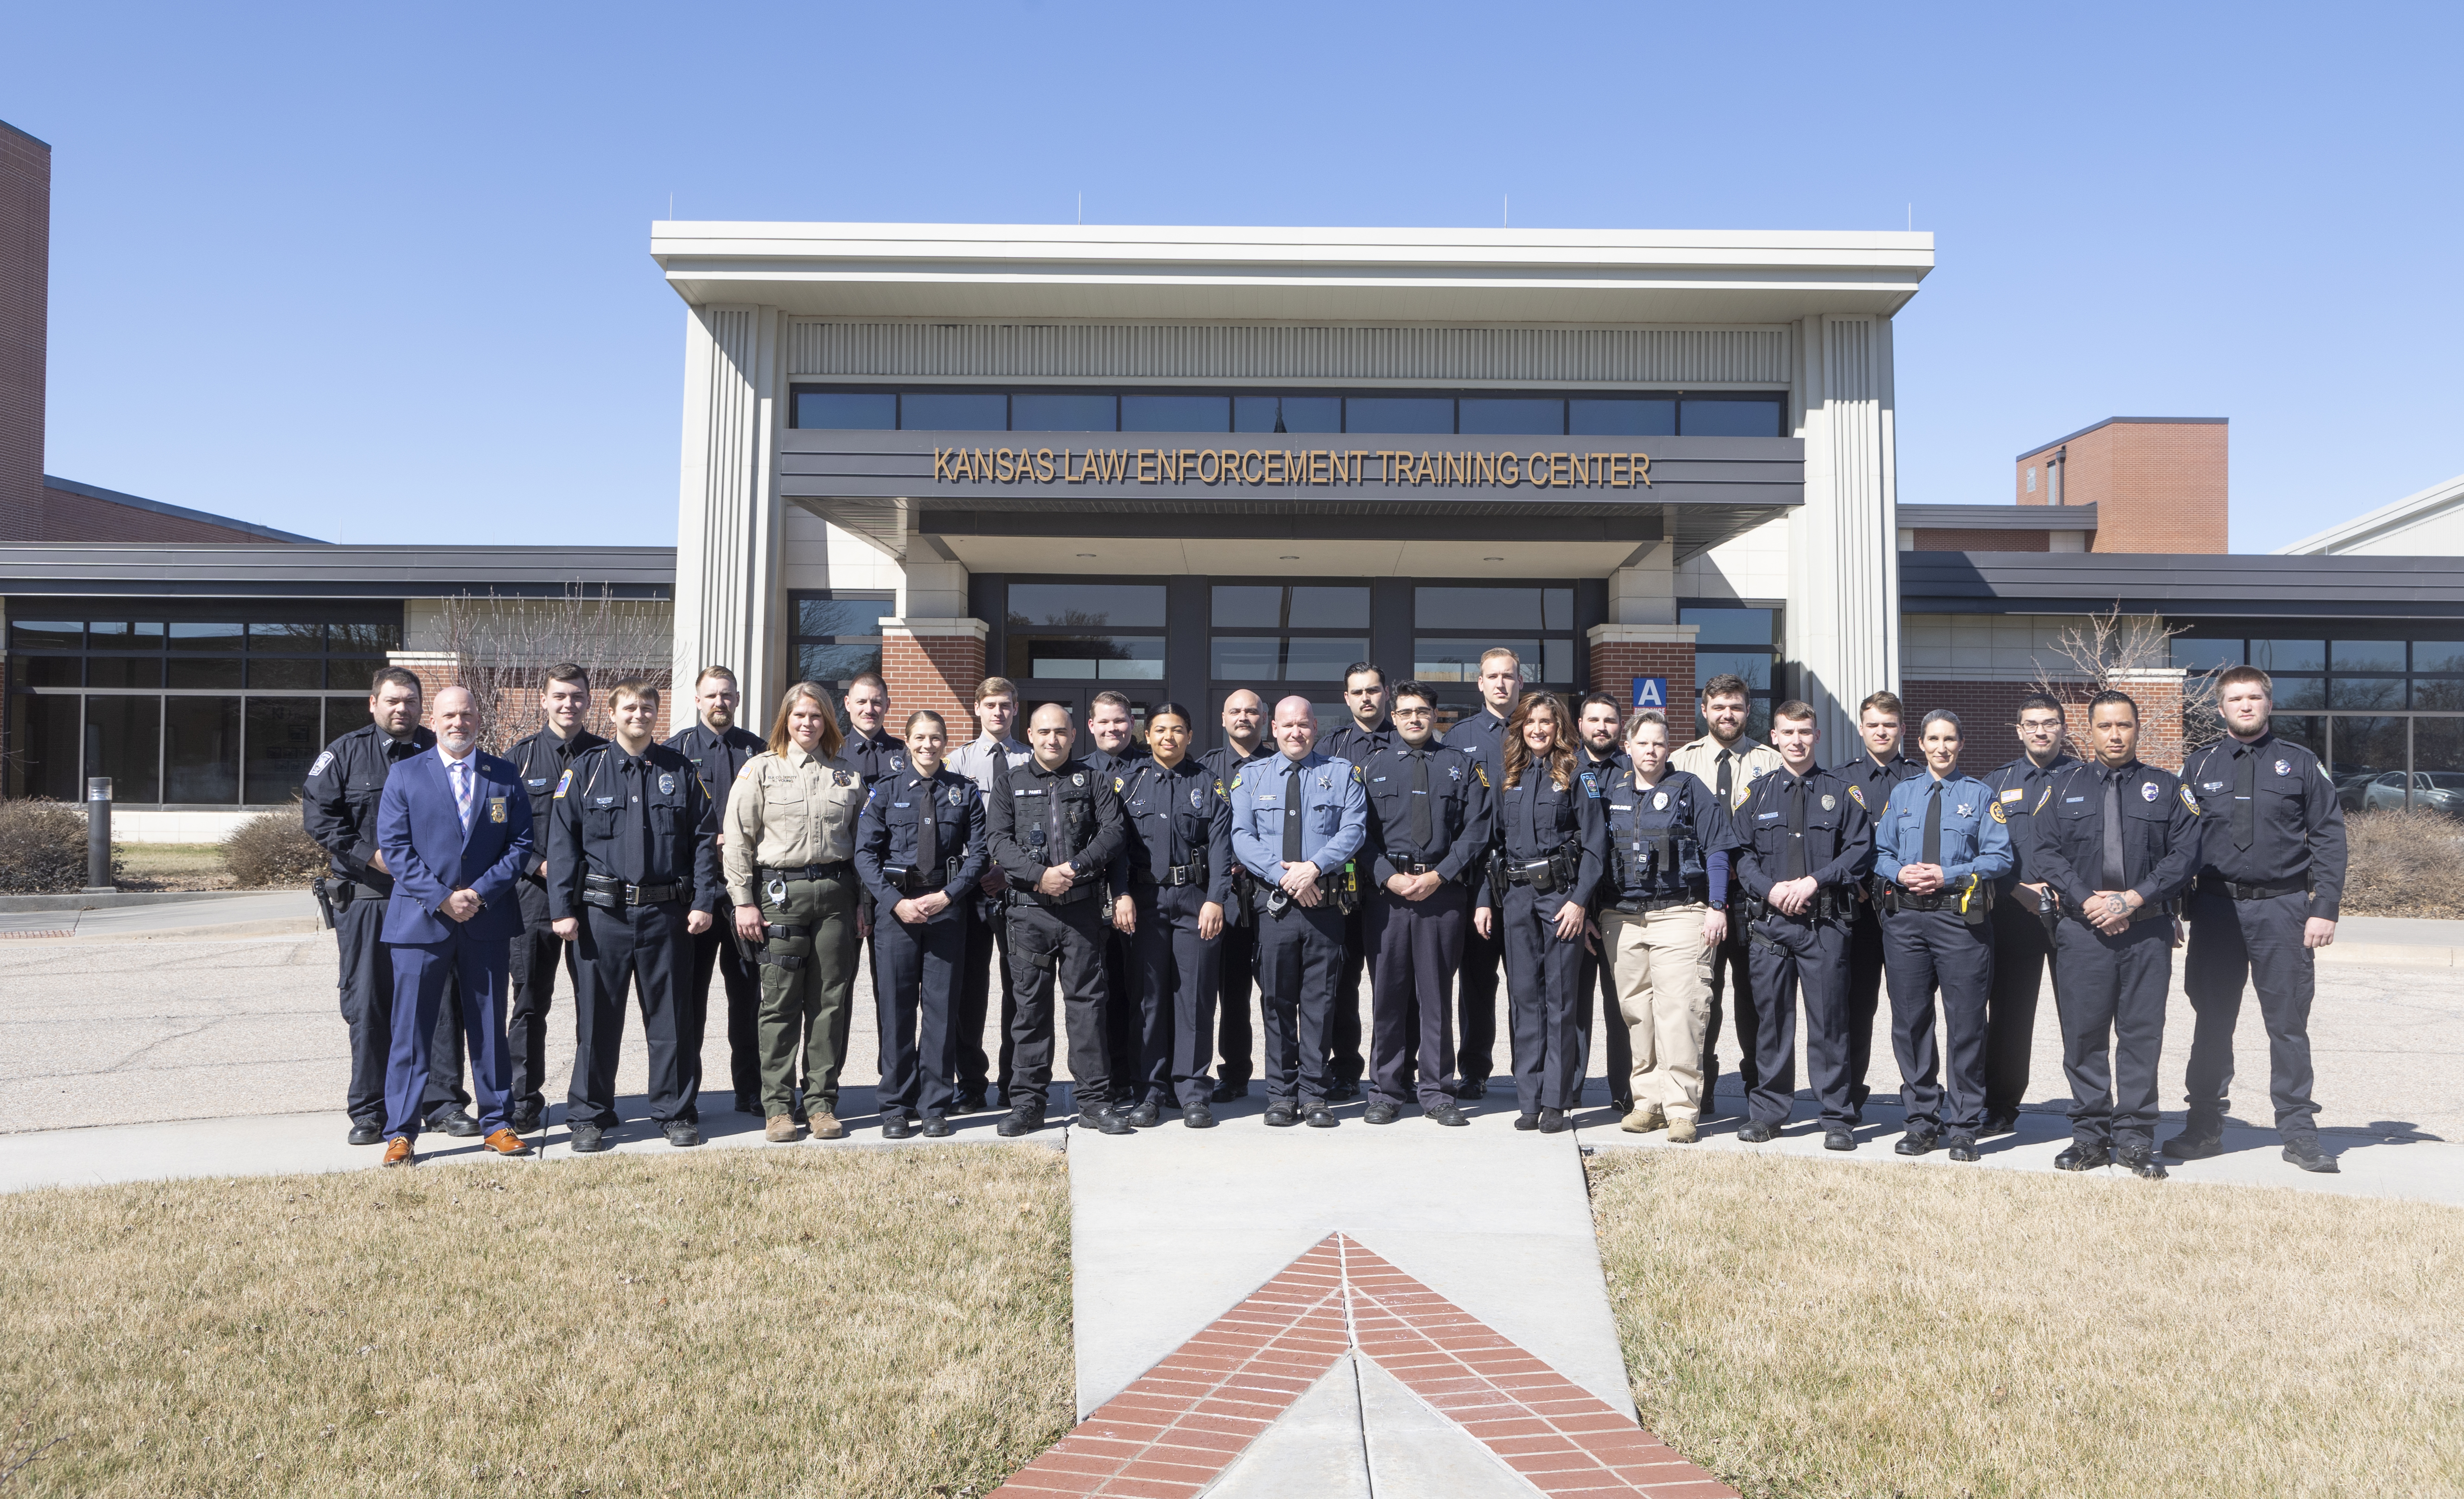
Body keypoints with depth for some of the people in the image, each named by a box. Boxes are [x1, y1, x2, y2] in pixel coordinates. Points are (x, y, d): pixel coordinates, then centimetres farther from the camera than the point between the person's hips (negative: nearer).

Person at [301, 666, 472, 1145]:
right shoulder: (345, 753, 4)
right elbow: (317, 813, -3)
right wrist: (371, 856, -12)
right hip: (365, 898, -1)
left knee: (439, 999, 2)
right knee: (368, 1006, 3)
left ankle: (444, 1102, 10)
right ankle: (368, 1111, 12)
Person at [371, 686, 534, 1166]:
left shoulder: (505, 777, 7)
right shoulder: (406, 775, 4)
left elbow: (520, 845, 4)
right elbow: (395, 846, -3)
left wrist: (481, 892, -10)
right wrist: (441, 897, -12)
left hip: (487, 920, 2)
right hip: (420, 919, -1)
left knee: (489, 1027, 9)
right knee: (411, 1030, 1)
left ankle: (495, 1122, 19)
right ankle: (401, 1131, 9)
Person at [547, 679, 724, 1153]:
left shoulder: (680, 771, 8)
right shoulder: (586, 770, 4)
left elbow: (704, 839, 7)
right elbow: (562, 841, 1)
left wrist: (703, 901, -1)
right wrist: (562, 909, -5)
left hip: (665, 913, 1)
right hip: (604, 912, -1)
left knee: (668, 1015, 6)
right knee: (597, 1016, 5)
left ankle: (675, 1112, 17)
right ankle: (589, 1116, 16)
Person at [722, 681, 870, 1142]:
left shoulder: (846, 775, 12)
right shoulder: (761, 769, 4)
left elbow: (861, 841, 13)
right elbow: (738, 840, 1)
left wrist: (862, 901, 7)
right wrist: (744, 901, -5)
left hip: (835, 892, 2)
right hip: (780, 891, -2)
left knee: (831, 1001, 3)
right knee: (780, 1002, -1)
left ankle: (821, 1101, 12)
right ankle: (777, 1105, 8)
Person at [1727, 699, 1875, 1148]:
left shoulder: (1840, 791, 7)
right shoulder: (1758, 792, 12)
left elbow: (1861, 850, 1)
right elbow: (1740, 851, 8)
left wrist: (1814, 881, -10)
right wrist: (1770, 889, -8)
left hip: (1826, 922, -1)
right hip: (1770, 921, 2)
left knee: (1829, 1018, 0)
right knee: (1771, 1016, 5)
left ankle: (1836, 1116, 9)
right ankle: (1767, 1111, 15)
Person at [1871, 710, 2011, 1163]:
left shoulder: (1980, 795, 6)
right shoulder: (1901, 794, 15)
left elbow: (1999, 857, -1)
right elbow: (1879, 852, 13)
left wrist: (1948, 875, -14)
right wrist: (1900, 873, -7)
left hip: (1961, 917, -3)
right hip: (1905, 917, 3)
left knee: (1965, 1023, -2)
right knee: (1910, 1020, 6)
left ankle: (1963, 1127, 8)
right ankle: (1921, 1120, 17)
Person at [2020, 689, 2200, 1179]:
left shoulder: (2167, 788, 9)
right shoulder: (2065, 787, 11)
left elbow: (2185, 853, 0)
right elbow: (2043, 850, 2)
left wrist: (2134, 898, -12)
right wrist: (2088, 900, -10)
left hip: (2147, 930, 0)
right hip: (2082, 930, 0)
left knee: (2142, 1033, 1)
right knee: (2083, 1034, 2)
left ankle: (2135, 1138, 10)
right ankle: (2090, 1136, 11)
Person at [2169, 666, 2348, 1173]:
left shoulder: (2300, 764, 5)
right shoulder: (2199, 766, 8)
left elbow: (2328, 839, 2)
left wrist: (2325, 910, -6)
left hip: (2282, 909, -1)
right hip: (2216, 909, 1)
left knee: (2289, 1025, 2)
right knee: (2212, 1023, 7)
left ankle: (2298, 1134, 12)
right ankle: (2205, 1128, 16)